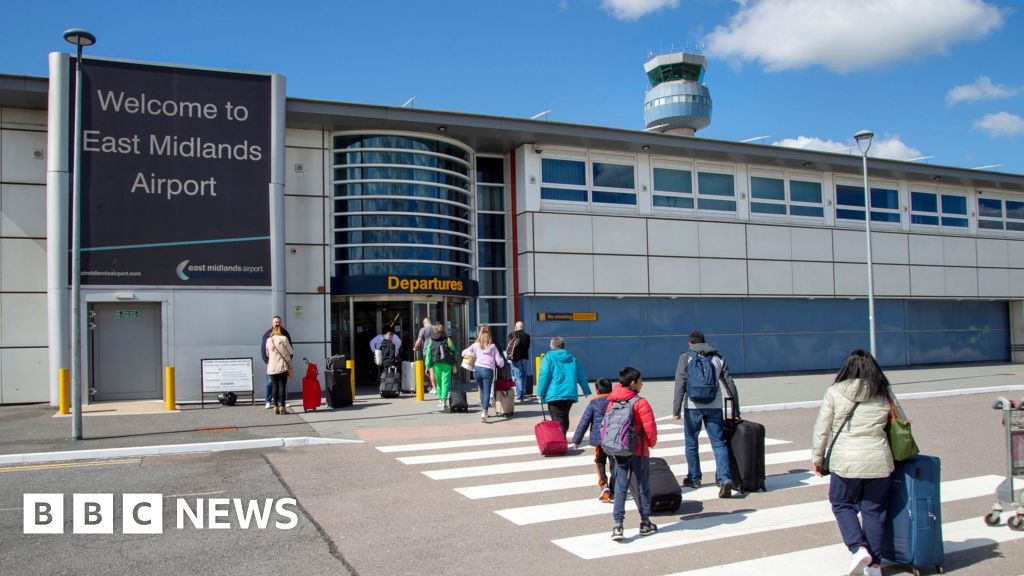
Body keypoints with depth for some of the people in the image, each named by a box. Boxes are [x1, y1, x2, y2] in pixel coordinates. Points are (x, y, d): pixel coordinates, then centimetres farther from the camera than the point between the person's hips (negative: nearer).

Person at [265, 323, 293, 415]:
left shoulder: (268, 340, 8)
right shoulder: (284, 338, -3)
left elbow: (267, 354, 14)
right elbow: (290, 352, 2)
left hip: (272, 367, 3)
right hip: (282, 366, -3)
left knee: (275, 386, 8)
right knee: (282, 386, -2)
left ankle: (276, 407, 6)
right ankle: (282, 407, -6)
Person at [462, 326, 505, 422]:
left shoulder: (475, 345, 10)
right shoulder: (492, 346, 8)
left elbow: (463, 353, 10)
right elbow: (499, 362, 4)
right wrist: (501, 364, 27)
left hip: (477, 369, 2)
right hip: (488, 370, -2)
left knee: (482, 391, 19)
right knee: (487, 392, -4)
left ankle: (484, 410, 27)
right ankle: (484, 412, -21)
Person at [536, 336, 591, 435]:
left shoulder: (548, 358, -1)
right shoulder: (572, 358, 16)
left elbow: (544, 375, -11)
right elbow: (581, 376, 18)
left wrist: (540, 393, -8)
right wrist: (586, 391, 27)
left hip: (554, 395, -5)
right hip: (570, 394, 5)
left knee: (557, 420, -6)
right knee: (564, 418, 18)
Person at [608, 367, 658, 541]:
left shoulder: (612, 402, 3)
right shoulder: (640, 403, -14)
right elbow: (650, 428, -15)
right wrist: (651, 442, 4)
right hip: (639, 452, -4)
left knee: (620, 488, 6)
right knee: (643, 487, 11)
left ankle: (617, 525, -3)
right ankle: (645, 523, 22)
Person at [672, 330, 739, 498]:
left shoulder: (686, 357, 2)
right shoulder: (717, 357, 11)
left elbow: (680, 385, -5)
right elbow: (729, 383, 12)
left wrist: (676, 410, -2)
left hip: (693, 407, -2)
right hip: (714, 407, 2)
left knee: (691, 443, 13)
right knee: (719, 443, 3)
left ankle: (694, 478, 22)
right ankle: (725, 479, -12)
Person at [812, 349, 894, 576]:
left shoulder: (834, 392, -5)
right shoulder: (883, 395, 3)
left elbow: (821, 430, -2)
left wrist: (817, 458, 8)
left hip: (845, 462, -3)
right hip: (879, 461, 3)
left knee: (842, 504, 15)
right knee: (874, 510, 12)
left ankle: (859, 548, -2)